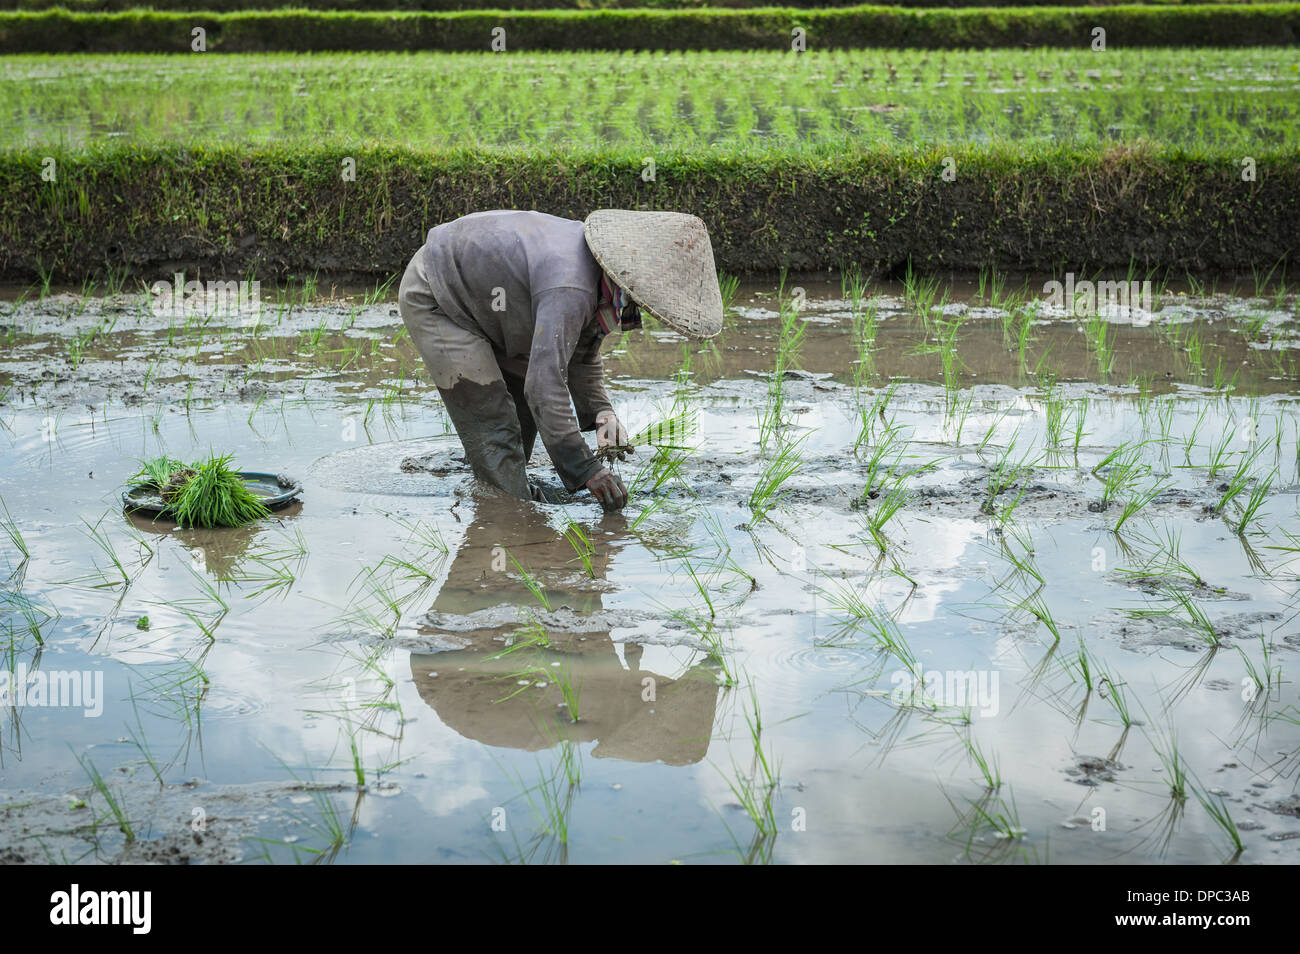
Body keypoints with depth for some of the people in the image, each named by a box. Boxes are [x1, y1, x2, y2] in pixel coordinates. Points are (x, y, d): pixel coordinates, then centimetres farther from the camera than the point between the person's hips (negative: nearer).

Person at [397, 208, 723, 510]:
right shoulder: (569, 287, -38)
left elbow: (582, 359, 6)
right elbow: (546, 382, -41)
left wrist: (600, 411, -11)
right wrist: (586, 469, -39)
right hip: (431, 297, -10)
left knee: (524, 410, 18)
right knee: (492, 428, -13)